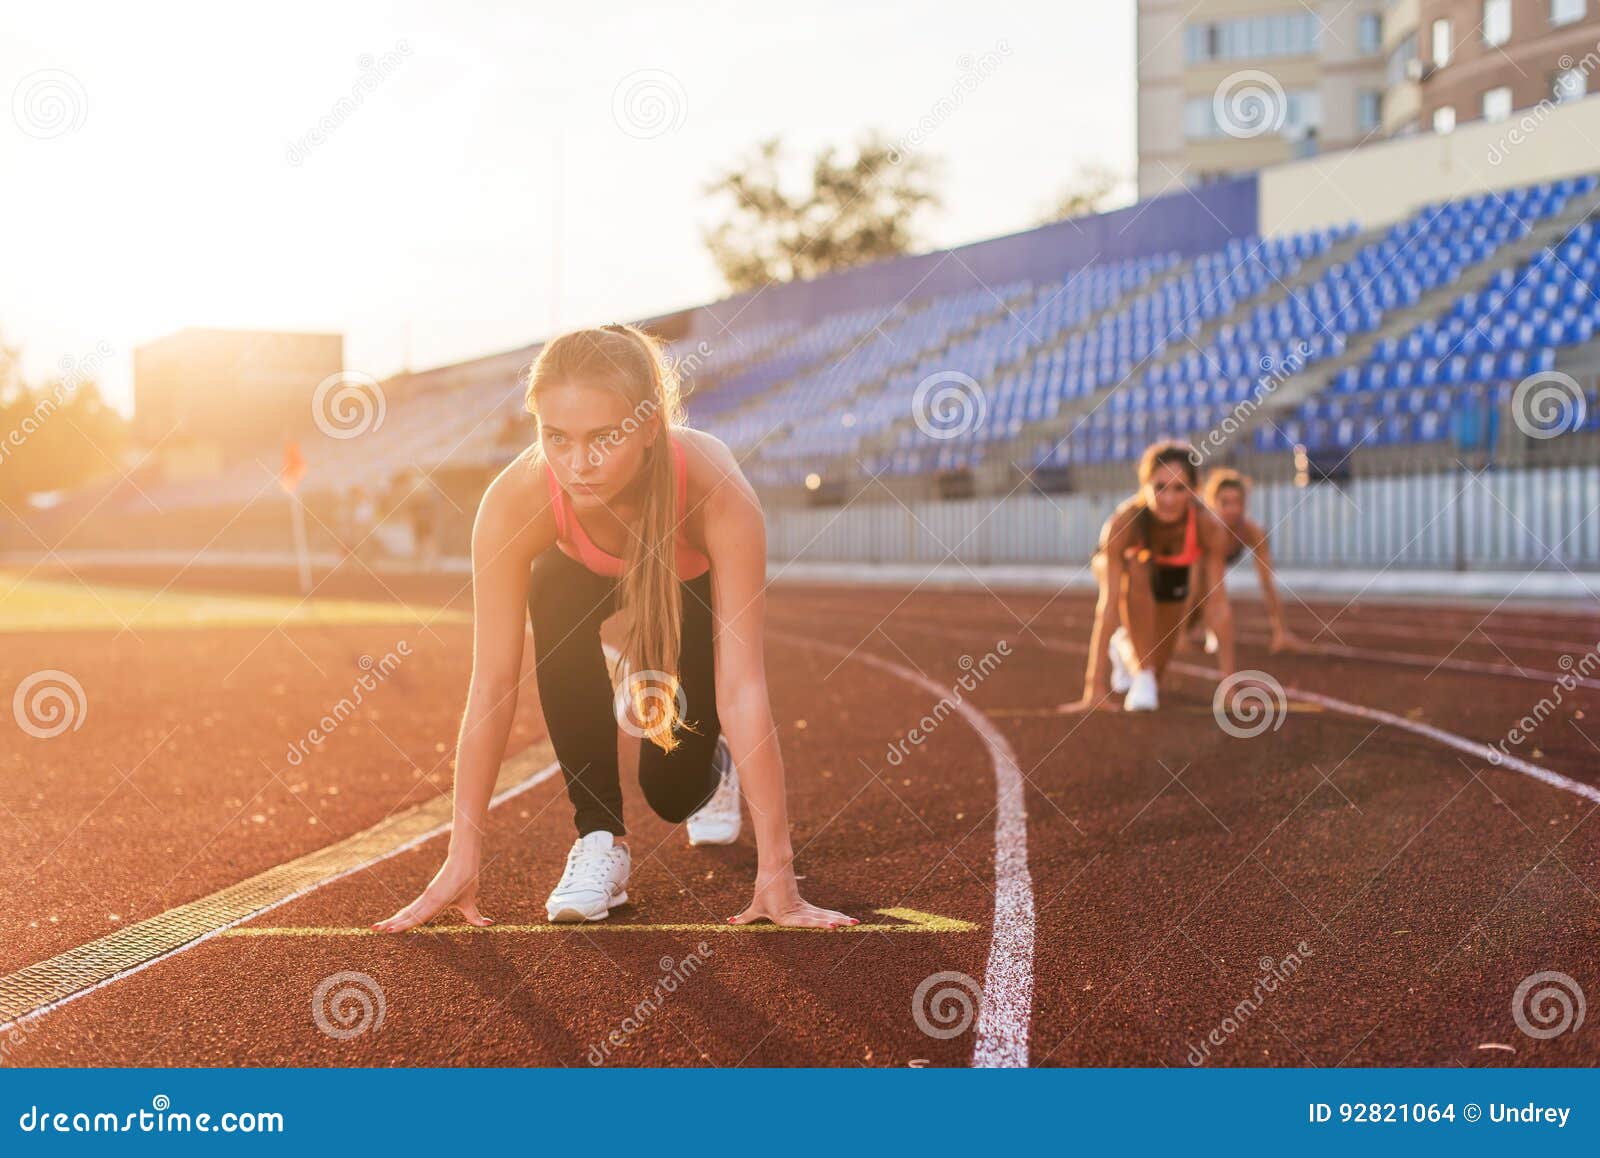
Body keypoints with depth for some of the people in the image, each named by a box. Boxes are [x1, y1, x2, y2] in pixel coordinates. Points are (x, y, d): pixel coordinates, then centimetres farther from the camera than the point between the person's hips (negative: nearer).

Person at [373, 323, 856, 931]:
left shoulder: (718, 492, -44)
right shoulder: (515, 500, -40)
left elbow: (741, 683, -44)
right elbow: (492, 683, -36)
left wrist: (776, 870, -45)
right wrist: (462, 857, -37)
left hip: (692, 581, -1)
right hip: (587, 570, 1)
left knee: (672, 790, -10)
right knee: (559, 608, -34)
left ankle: (714, 766, 29)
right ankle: (600, 836, -18)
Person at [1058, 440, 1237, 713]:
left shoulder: (1209, 527, -38)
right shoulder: (1122, 522, -42)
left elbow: (1217, 603, -35)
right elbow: (1108, 604, -45)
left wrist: (1229, 680, -37)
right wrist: (1096, 687, -49)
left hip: (1173, 575, 3)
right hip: (1118, 564, -2)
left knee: (1154, 672, 6)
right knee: (1136, 571, -39)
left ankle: (1124, 647, 41)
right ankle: (1142, 675, -23)